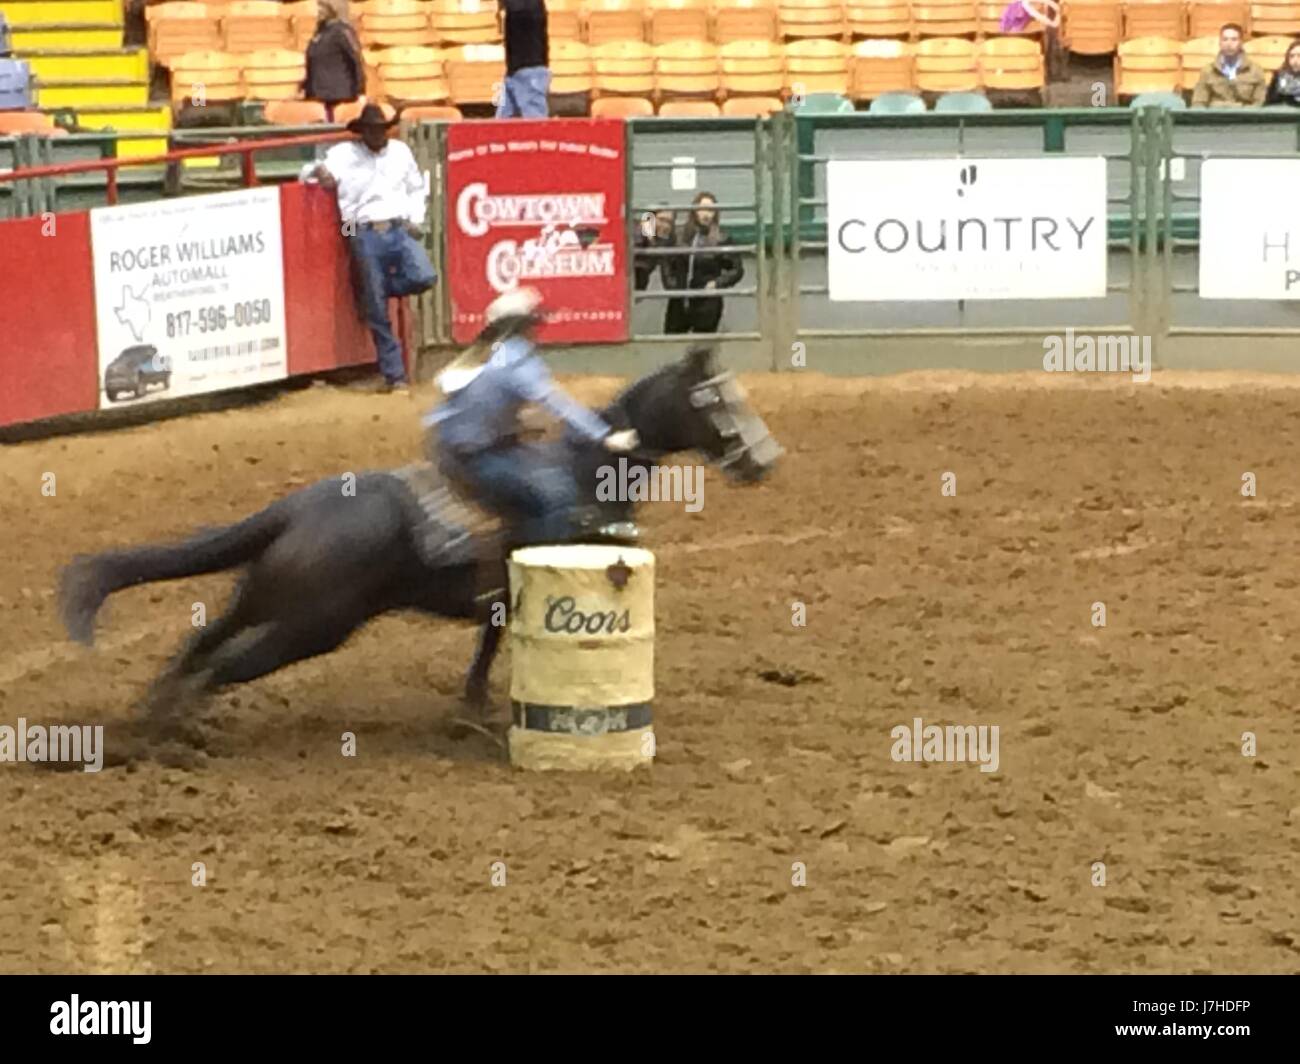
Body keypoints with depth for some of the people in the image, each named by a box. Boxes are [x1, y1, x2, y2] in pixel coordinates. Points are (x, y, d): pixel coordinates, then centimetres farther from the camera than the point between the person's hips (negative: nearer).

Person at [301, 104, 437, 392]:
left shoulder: (400, 151, 15)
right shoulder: (344, 154, 7)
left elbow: (417, 189, 22)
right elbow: (308, 173, 8)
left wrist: (416, 220, 7)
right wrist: (318, 172, -16)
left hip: (401, 229, 2)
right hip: (366, 235, -2)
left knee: (423, 277, -25)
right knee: (377, 312, -3)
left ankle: (375, 289, 6)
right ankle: (394, 375, 6)